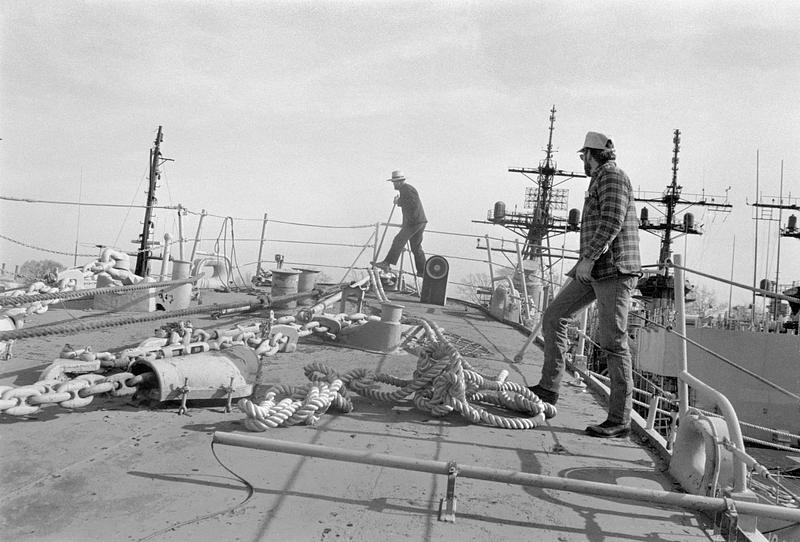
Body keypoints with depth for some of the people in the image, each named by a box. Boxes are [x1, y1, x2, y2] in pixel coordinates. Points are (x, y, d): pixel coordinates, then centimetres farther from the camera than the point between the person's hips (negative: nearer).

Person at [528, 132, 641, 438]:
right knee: (554, 317, 7)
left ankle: (620, 420, -1)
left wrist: (588, 258, -22)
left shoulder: (612, 177, -6)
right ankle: (549, 388, 12)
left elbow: (612, 221, -20)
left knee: (612, 343, -9)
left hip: (614, 270, -10)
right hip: (595, 271, 10)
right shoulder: (600, 180, 25)